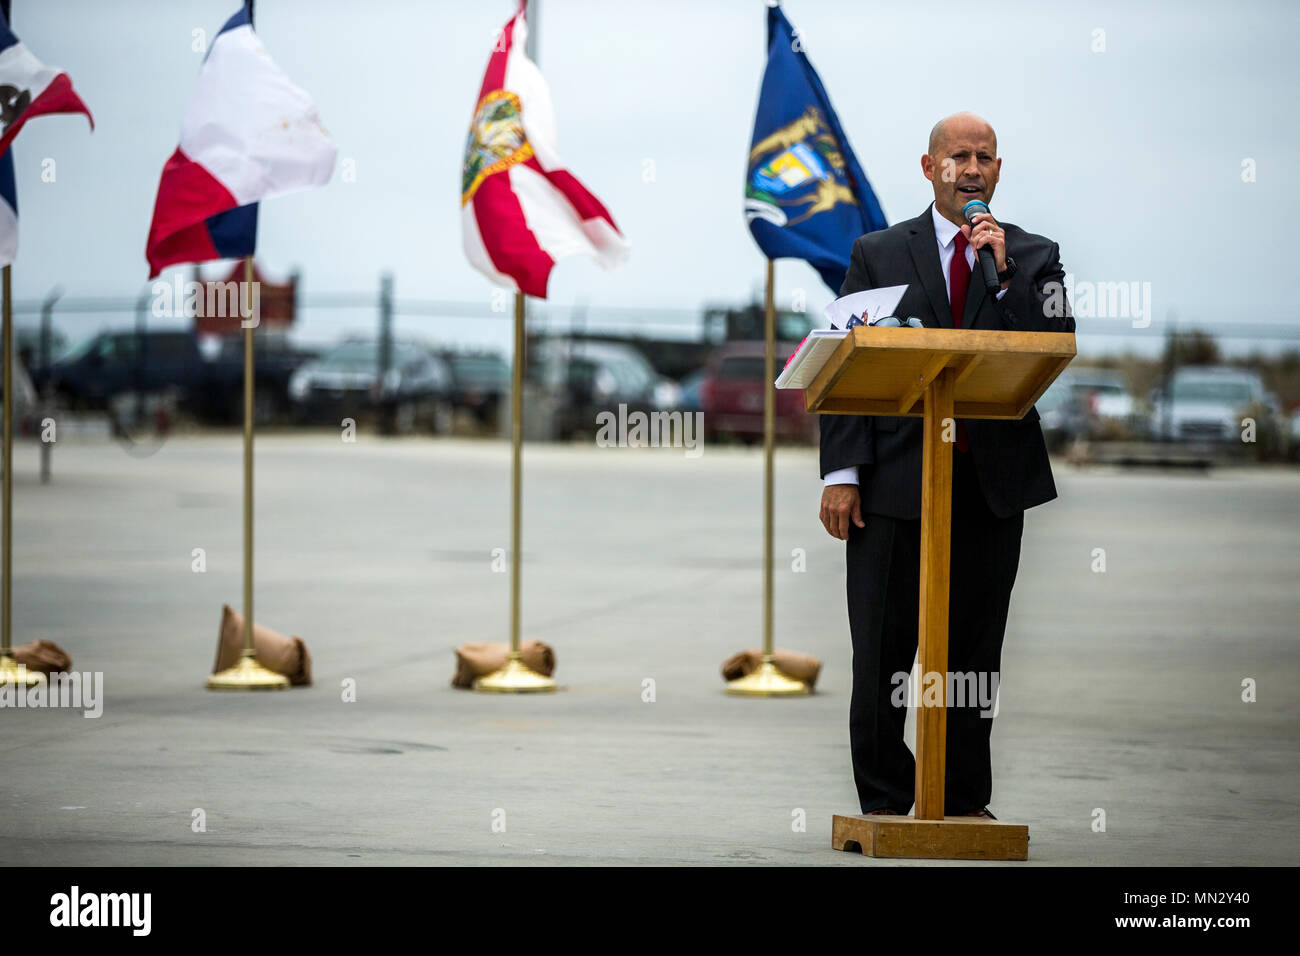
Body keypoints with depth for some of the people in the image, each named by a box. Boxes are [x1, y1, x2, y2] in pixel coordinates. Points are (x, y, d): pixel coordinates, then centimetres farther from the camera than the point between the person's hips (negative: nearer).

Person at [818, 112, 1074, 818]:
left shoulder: (1034, 257, 10)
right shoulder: (878, 253, 8)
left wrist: (1003, 276, -12)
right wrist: (841, 472, -5)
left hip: (991, 483, 1)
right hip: (896, 480, -1)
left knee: (974, 649, 5)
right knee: (883, 650, -1)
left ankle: (964, 801, 13)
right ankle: (883, 803, 7)